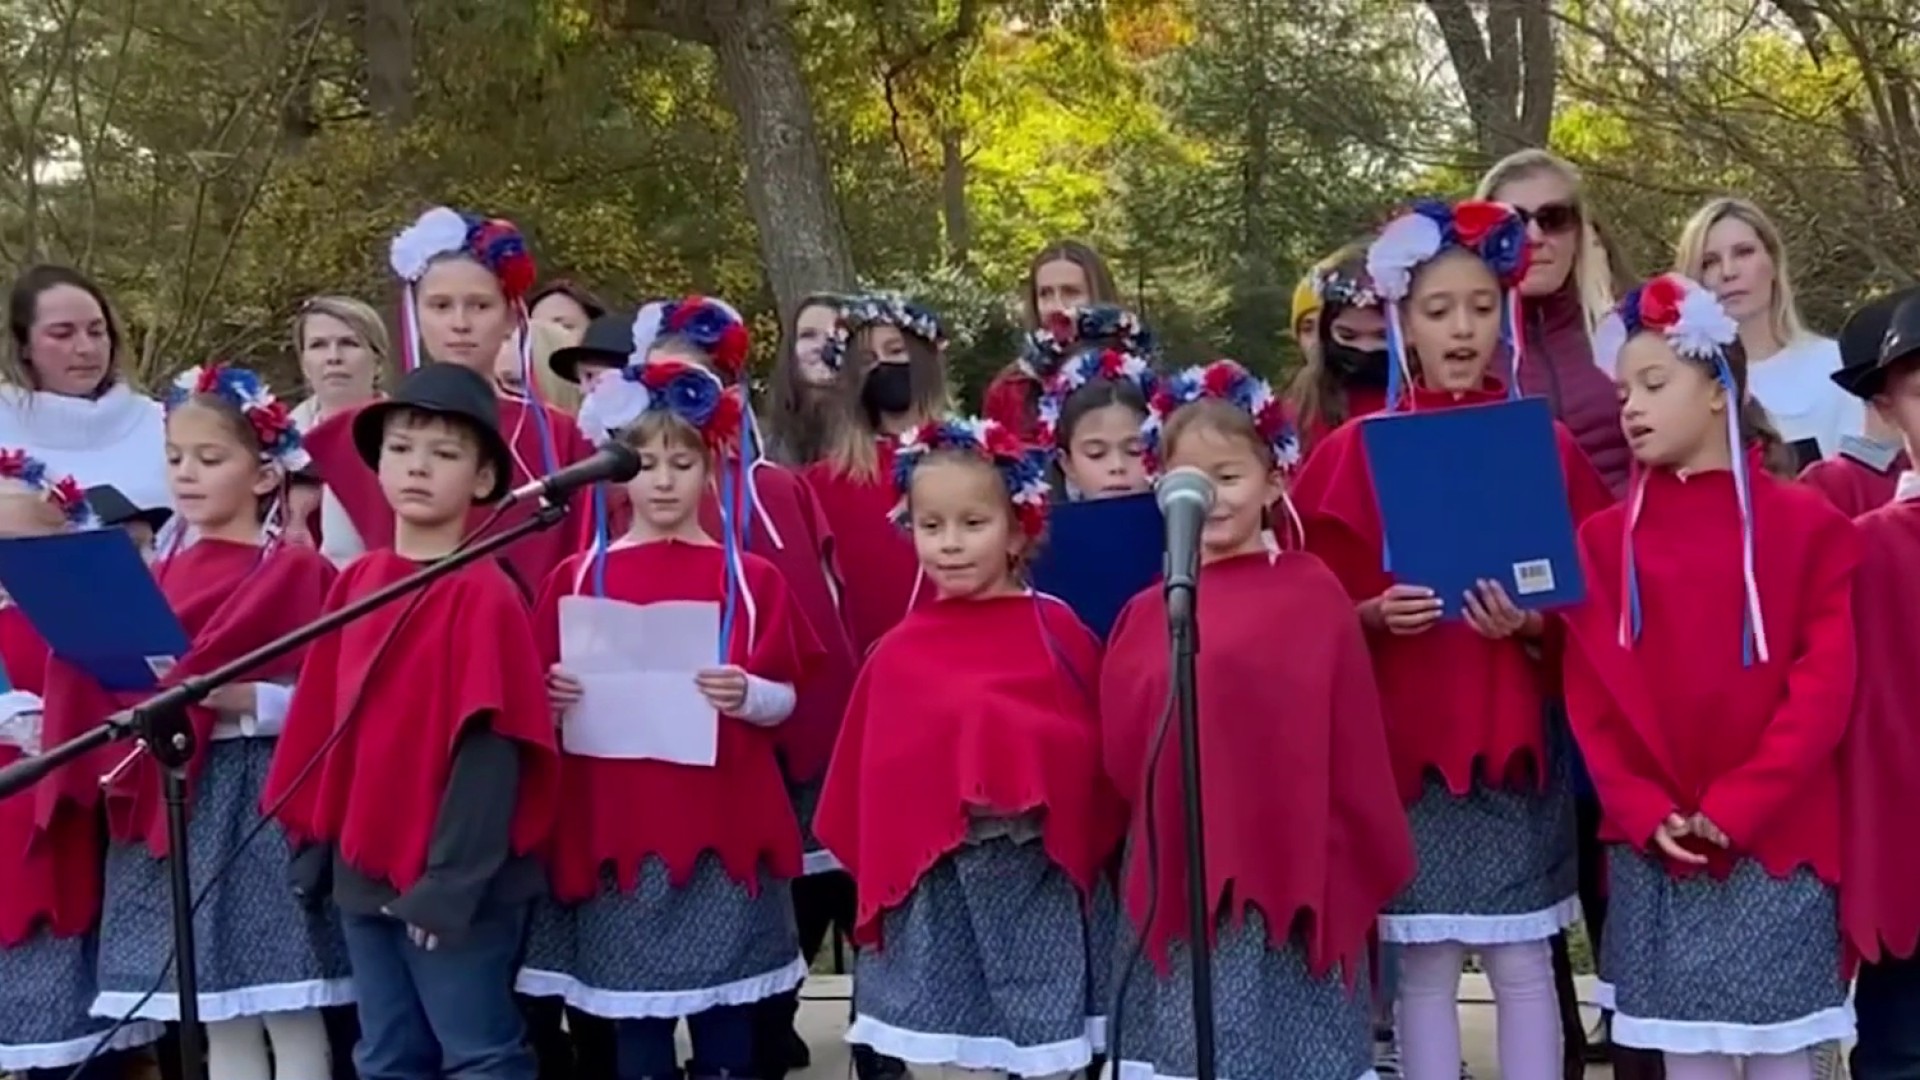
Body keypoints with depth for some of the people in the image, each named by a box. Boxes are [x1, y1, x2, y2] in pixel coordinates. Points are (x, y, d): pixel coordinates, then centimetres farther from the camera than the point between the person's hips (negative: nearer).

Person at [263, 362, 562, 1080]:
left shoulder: (486, 595, -13)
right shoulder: (356, 581, 7)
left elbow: (490, 744, -16)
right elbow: (322, 723, 11)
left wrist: (452, 880, -18)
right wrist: (313, 842, 8)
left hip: (452, 882, -7)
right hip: (363, 868, 7)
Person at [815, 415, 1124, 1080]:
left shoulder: (1058, 630, -4)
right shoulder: (901, 651, 1)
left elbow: (1097, 747, -2)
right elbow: (869, 777, 7)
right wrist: (878, 872, 6)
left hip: (1037, 877, -2)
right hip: (933, 885, 2)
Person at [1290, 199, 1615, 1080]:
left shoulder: (1550, 447, 2)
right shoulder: (1358, 452, 1)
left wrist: (1534, 624, -14)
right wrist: (1375, 615, -16)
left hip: (1520, 735, 0)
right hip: (1405, 735, 0)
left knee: (1522, 960, 5)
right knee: (1423, 964, 6)